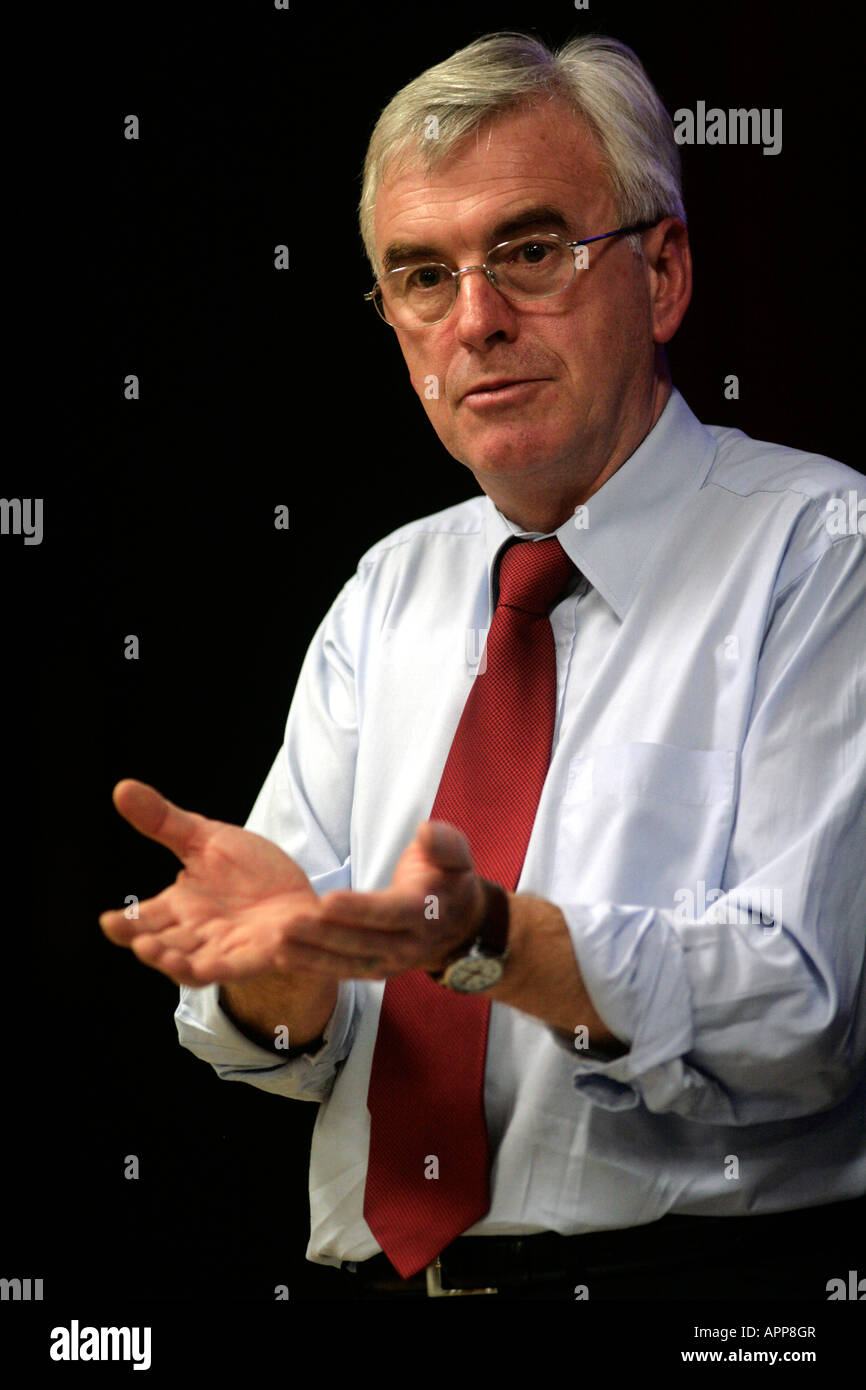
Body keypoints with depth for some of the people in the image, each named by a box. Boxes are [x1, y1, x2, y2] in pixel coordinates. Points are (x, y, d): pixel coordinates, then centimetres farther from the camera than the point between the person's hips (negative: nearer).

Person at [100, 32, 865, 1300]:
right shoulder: (390, 592, 17)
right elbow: (288, 1039, 9)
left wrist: (480, 934, -25)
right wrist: (276, 939, -15)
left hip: (686, 1276, -3)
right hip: (370, 1279, 4)